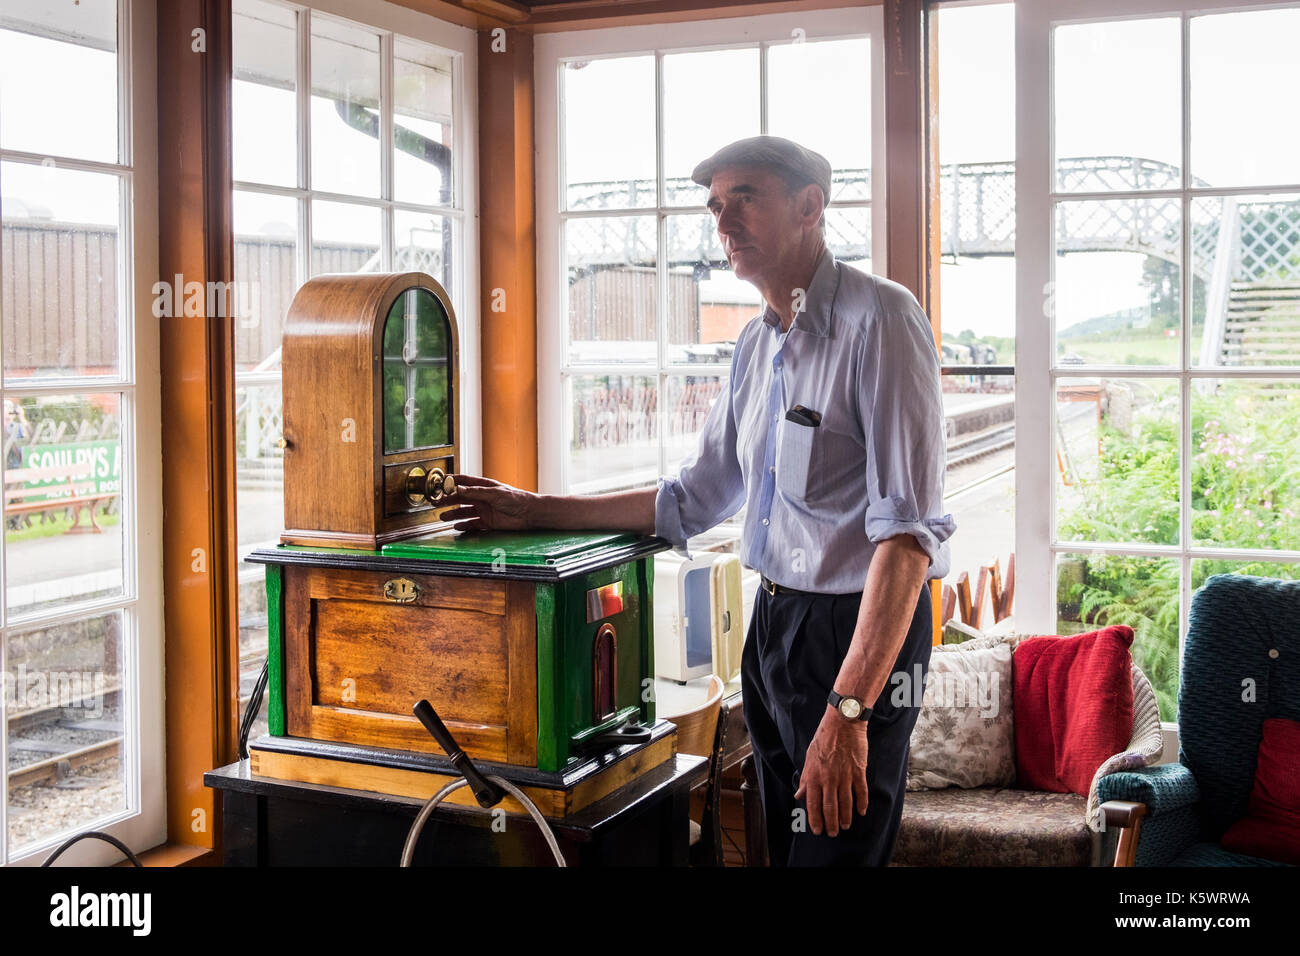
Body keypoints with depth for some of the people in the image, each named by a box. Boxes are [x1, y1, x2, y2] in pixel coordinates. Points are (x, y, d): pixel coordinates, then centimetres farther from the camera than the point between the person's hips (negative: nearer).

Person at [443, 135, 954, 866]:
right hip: (773, 620, 8)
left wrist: (848, 710, -29)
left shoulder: (879, 319, -16)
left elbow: (907, 530, -23)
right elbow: (695, 499, 19)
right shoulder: (757, 344, 11)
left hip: (860, 633, -8)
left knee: (834, 851, -5)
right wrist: (535, 511, 17)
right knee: (783, 847, 16)